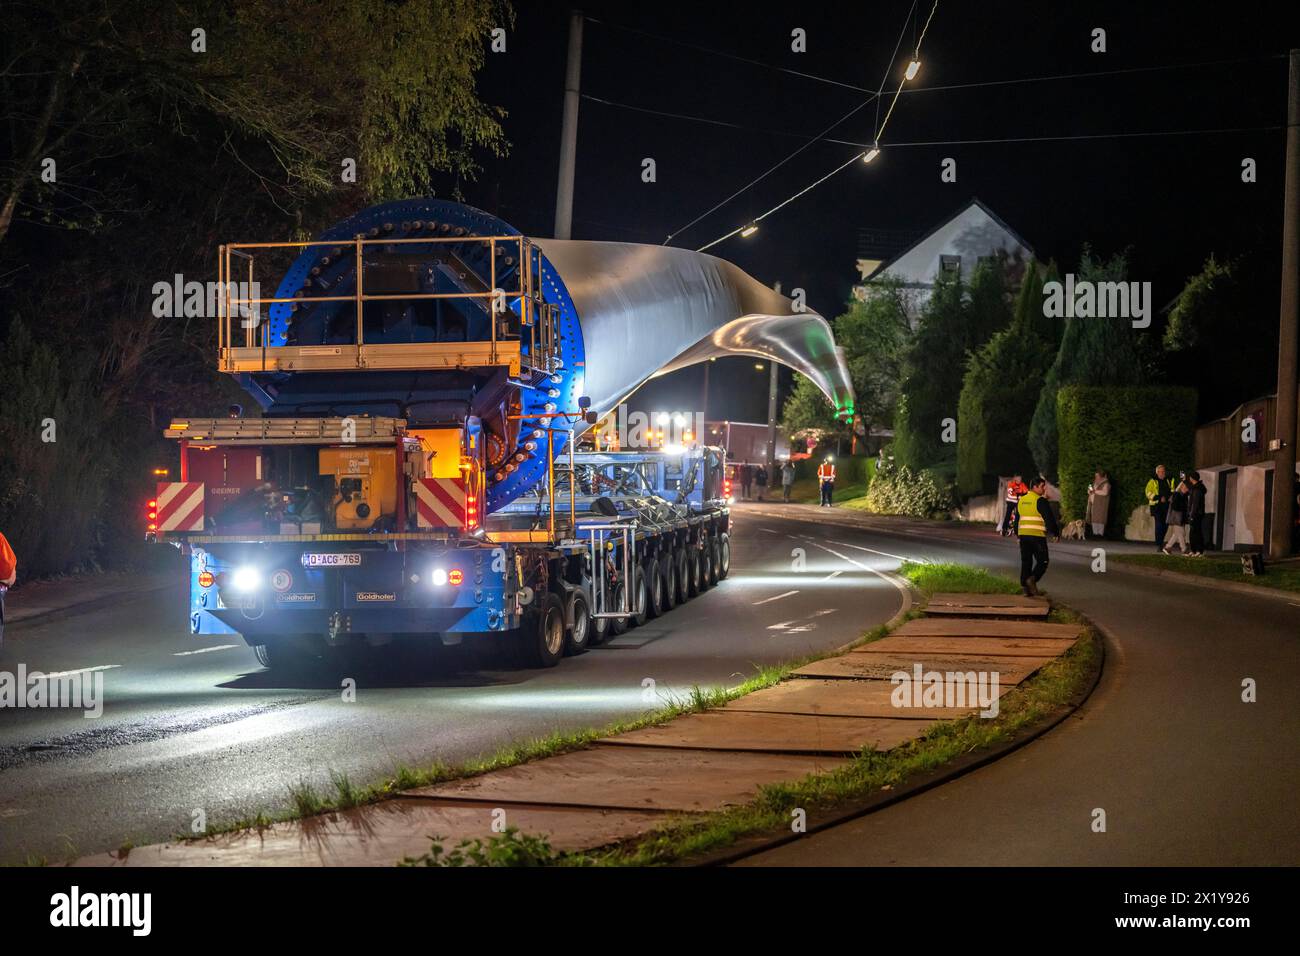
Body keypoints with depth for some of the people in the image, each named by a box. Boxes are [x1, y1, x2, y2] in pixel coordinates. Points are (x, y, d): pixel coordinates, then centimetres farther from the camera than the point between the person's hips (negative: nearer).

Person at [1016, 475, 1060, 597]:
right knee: (1042, 561, -1)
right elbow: (1049, 519, -10)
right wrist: (1056, 533, 1)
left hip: (1023, 535, 7)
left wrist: (1018, 534, 30)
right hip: (1037, 536, -7)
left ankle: (1025, 585, 7)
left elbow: (1017, 519, 21)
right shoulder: (1041, 501, -9)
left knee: (1026, 561, 11)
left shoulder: (1021, 501, 14)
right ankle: (1032, 579, -21)